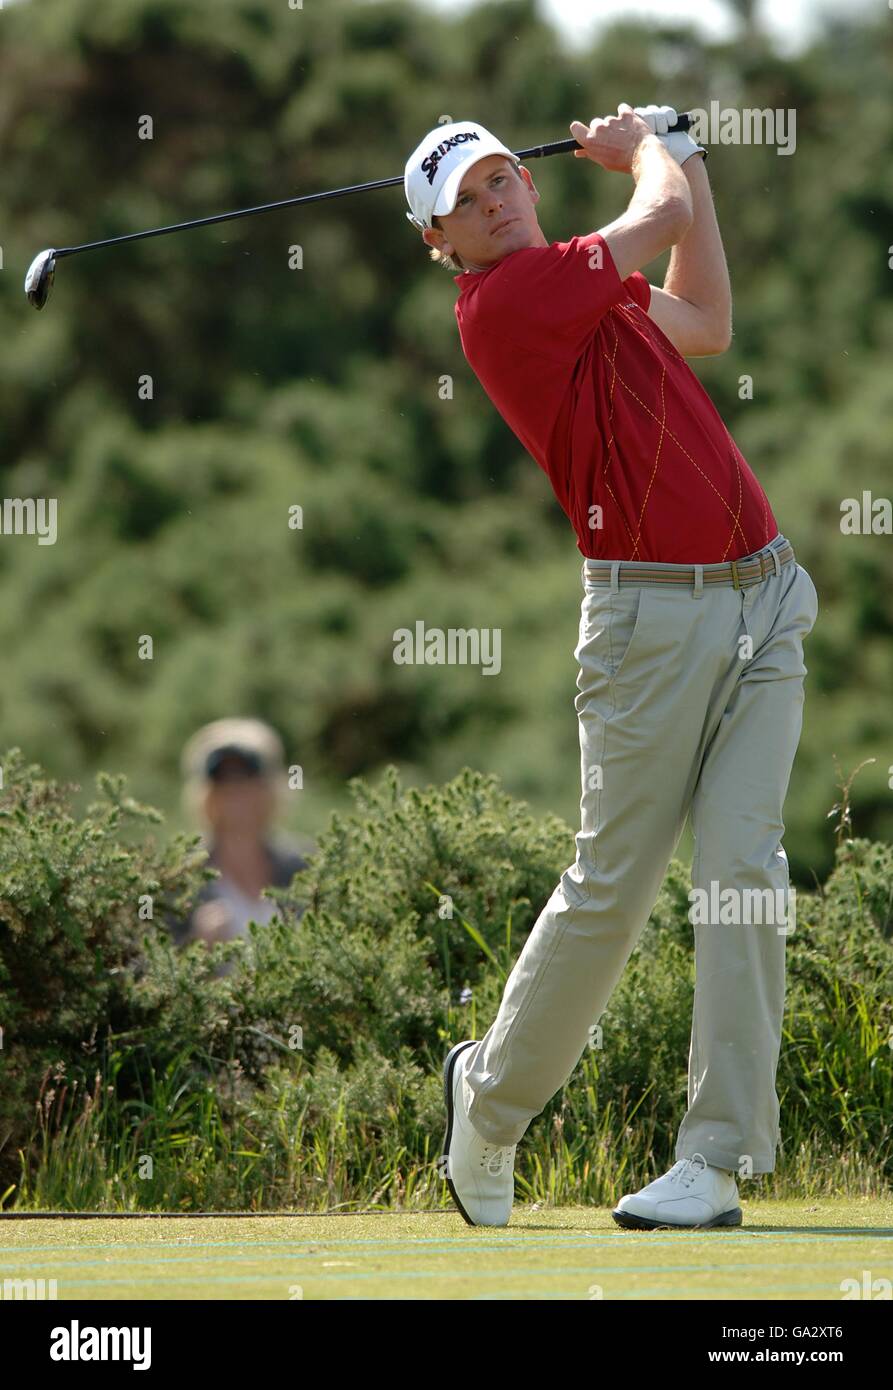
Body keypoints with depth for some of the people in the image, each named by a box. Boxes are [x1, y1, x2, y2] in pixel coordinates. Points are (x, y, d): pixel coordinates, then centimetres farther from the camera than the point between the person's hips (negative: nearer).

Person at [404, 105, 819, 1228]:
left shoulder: (575, 289, 17)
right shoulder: (505, 302, -10)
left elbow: (707, 324, 33)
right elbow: (665, 211, -4)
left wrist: (683, 158, 32)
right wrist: (648, 147, 18)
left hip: (761, 594, 7)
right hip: (653, 612, -7)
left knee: (743, 869, -6)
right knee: (612, 886, -2)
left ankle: (716, 1161, -9)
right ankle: (491, 1094, 23)